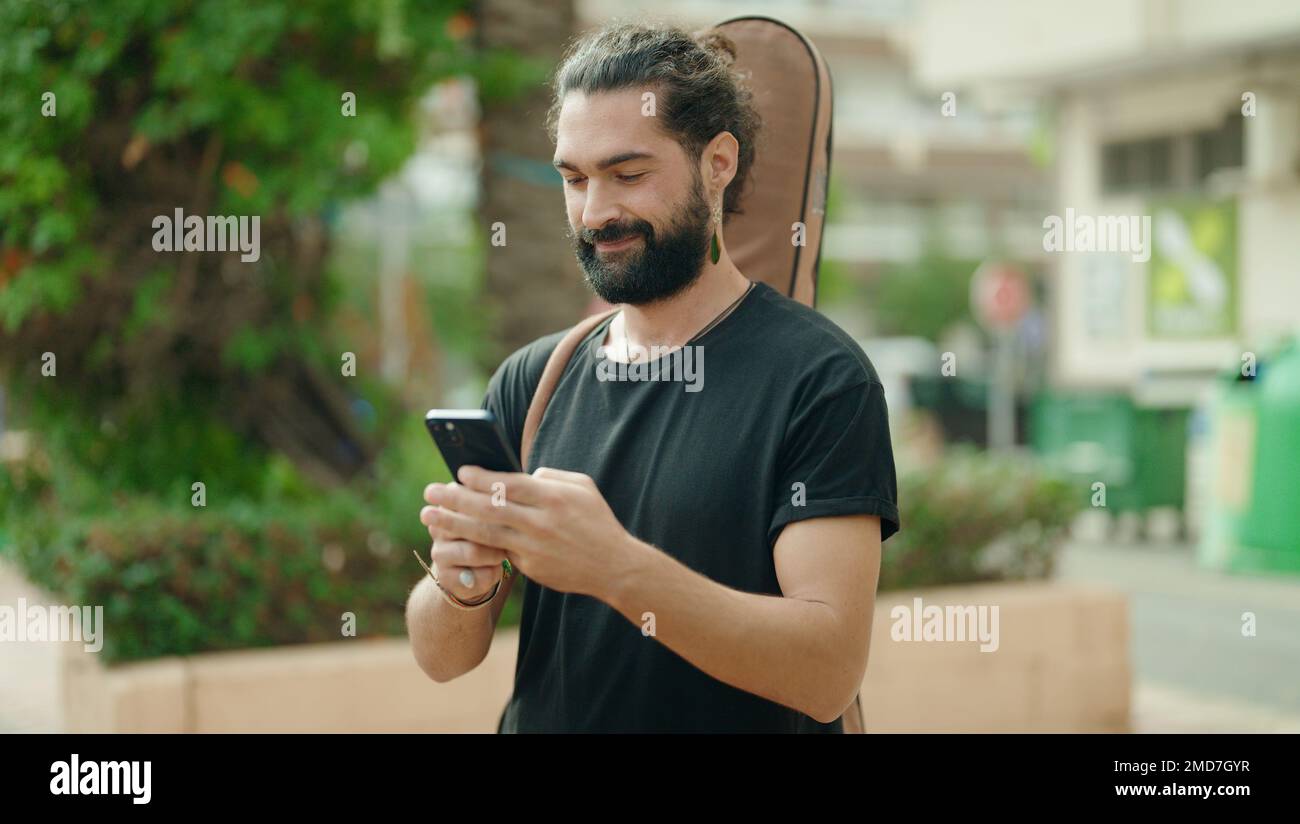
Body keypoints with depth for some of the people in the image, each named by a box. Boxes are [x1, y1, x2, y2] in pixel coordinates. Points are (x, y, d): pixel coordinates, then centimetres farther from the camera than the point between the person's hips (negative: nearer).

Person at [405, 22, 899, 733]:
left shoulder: (817, 375, -11)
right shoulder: (530, 380, 1)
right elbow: (441, 657, 2)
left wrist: (615, 566, -30)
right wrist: (461, 585, -18)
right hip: (539, 719, 4)